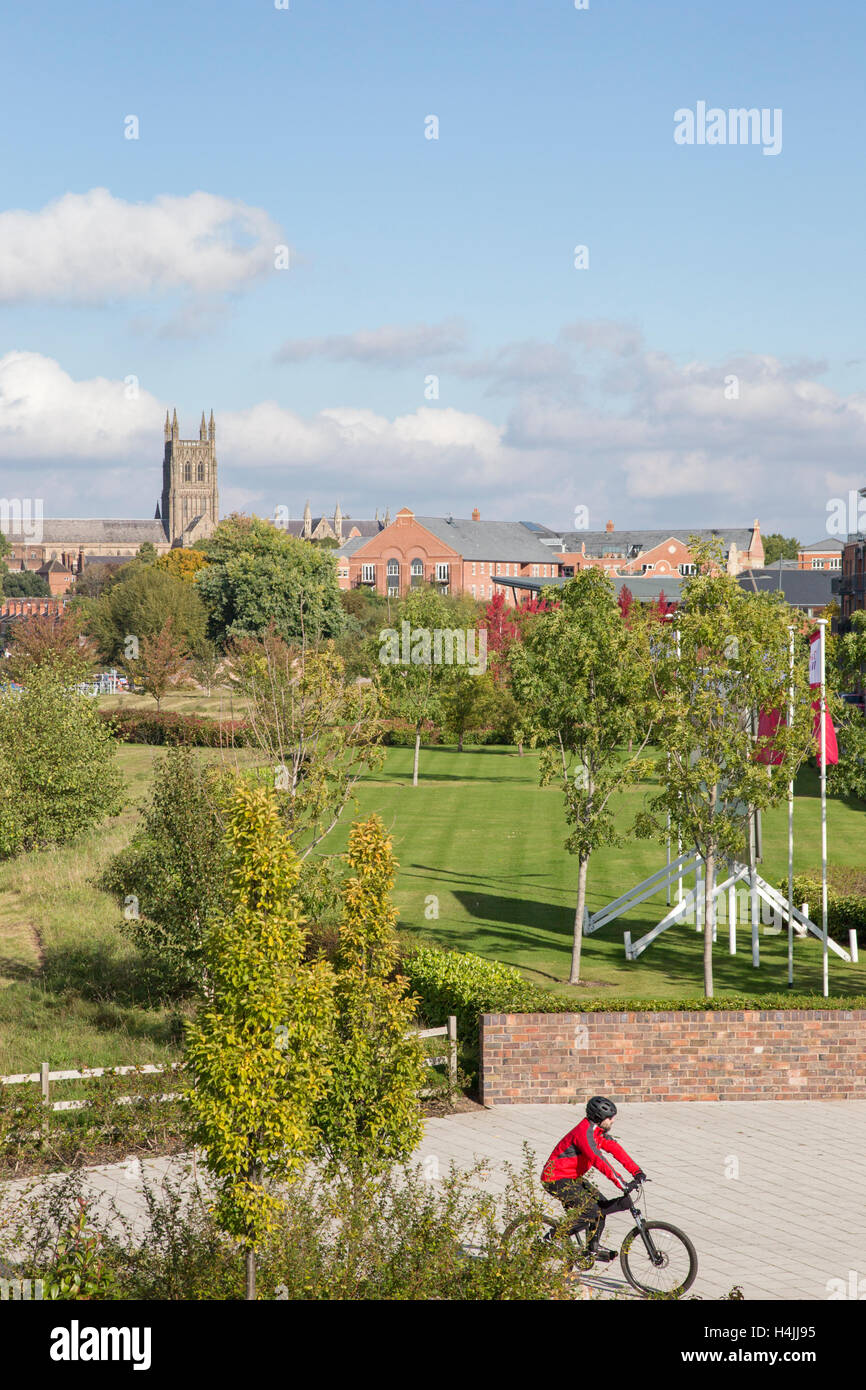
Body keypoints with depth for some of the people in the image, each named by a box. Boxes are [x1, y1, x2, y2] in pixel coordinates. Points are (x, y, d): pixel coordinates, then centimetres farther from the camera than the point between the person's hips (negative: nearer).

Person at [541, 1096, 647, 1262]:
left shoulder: (598, 1131, 6)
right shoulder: (584, 1132, -25)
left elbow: (616, 1150, 4)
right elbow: (598, 1159, -36)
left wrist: (637, 1171, -6)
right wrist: (619, 1182, -42)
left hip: (572, 1177, 10)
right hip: (556, 1180, -10)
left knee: (601, 1204, 5)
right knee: (590, 1210, -18)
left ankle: (594, 1248, 18)